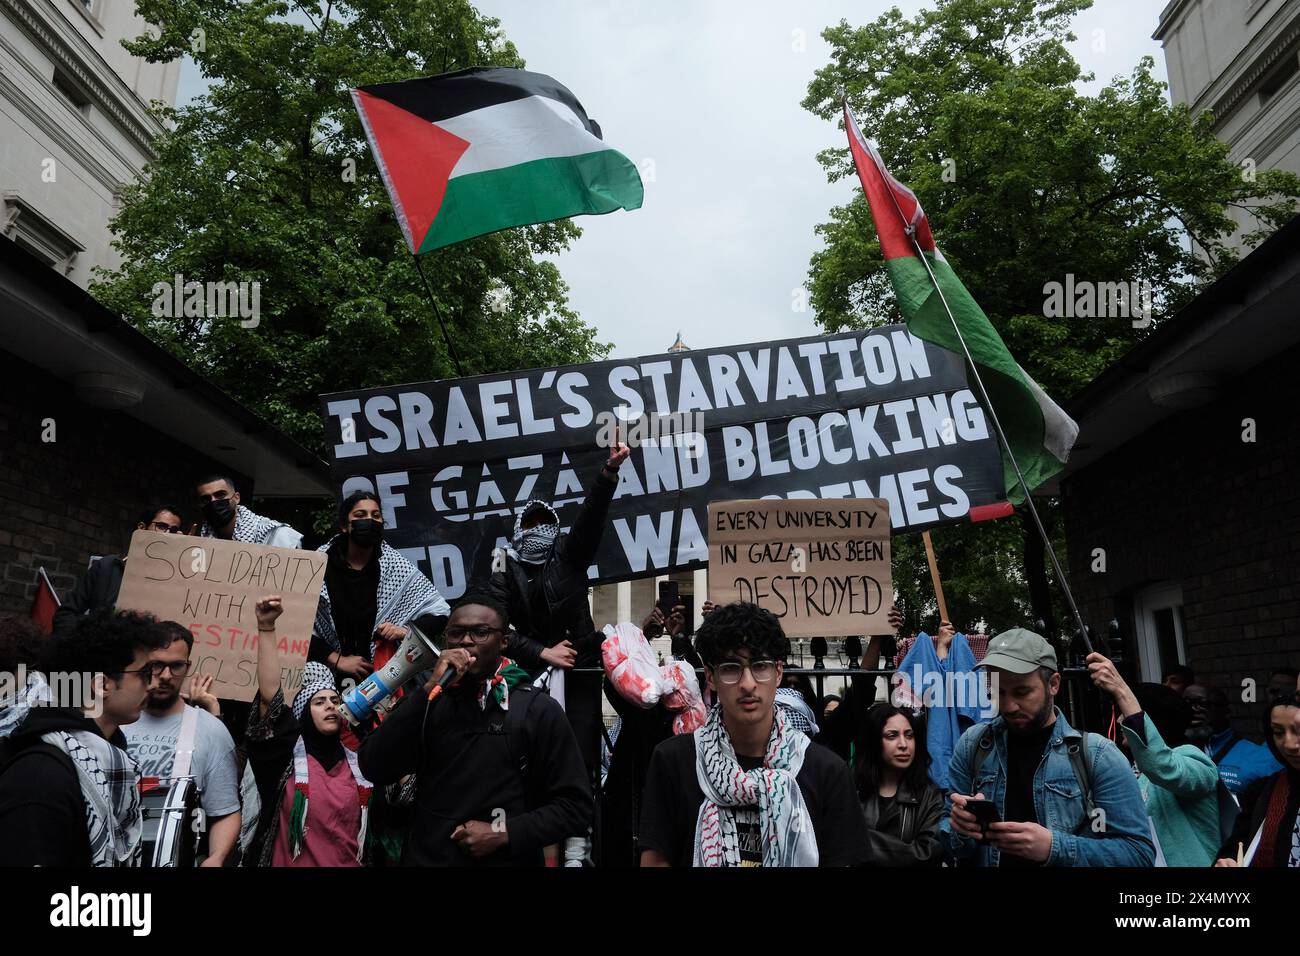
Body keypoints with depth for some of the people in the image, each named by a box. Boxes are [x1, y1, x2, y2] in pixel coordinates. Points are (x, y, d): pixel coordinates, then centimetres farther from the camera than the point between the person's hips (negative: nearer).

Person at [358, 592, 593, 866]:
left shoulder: (539, 711, -6)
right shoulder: (428, 703, 4)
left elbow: (575, 806, -6)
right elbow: (373, 769, -10)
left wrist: (503, 833, -17)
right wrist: (428, 690, -17)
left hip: (505, 859, -2)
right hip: (425, 857, 3)